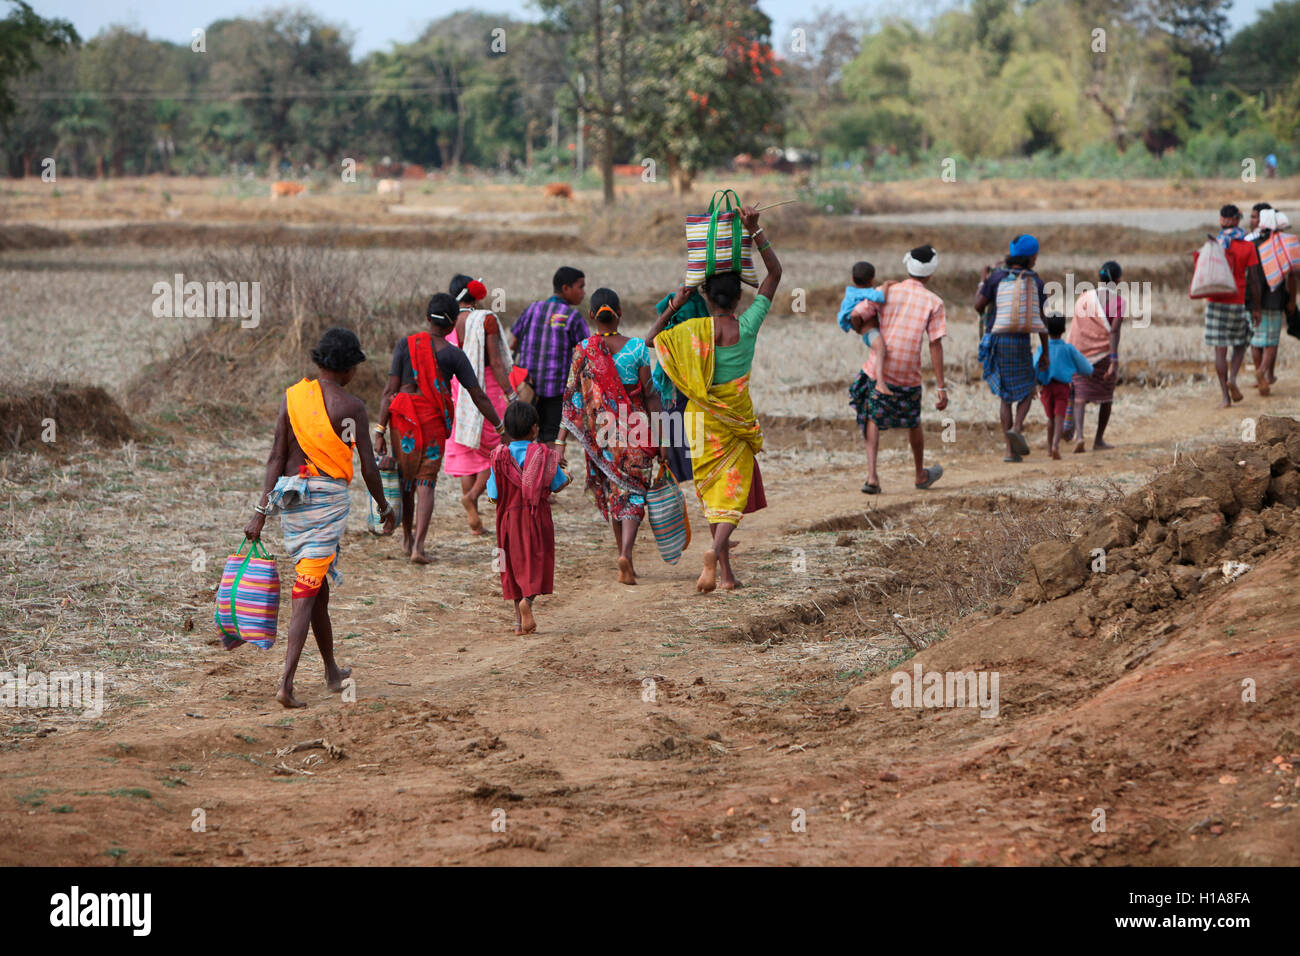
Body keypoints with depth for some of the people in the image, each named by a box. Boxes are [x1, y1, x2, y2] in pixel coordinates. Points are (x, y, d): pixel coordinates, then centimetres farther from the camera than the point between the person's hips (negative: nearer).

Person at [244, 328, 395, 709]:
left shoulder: (292, 396, 5)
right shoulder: (351, 406, -6)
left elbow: (276, 457, 1)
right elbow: (368, 466, -3)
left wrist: (262, 510, 1)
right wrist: (385, 508, 12)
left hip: (290, 495, 5)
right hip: (329, 496, -5)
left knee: (317, 587, 18)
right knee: (307, 591, -7)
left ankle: (332, 672, 32)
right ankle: (286, 681, -18)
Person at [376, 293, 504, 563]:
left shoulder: (406, 345, -1)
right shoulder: (454, 355, -2)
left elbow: (390, 390, -4)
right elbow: (478, 396, 1)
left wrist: (380, 430, -4)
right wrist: (500, 427, 11)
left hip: (403, 419, 1)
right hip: (434, 420, -1)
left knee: (405, 480, 16)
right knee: (426, 483, 3)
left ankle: (407, 538, 32)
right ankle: (418, 545, -11)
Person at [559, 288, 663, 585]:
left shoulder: (582, 352, -5)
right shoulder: (637, 348, -7)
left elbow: (571, 400, -6)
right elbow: (650, 395, -5)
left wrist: (561, 442, -4)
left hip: (599, 435, 2)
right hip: (635, 432, -2)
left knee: (611, 493, 16)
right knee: (632, 494, 1)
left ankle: (625, 560, 23)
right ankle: (626, 554, -21)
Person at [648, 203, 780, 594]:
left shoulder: (693, 330, -12)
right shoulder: (748, 325, -10)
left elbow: (651, 339, 1)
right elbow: (775, 273, -2)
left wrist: (673, 306, 2)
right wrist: (755, 229, -6)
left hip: (703, 417, 1)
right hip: (738, 418, -1)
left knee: (713, 490, 12)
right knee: (733, 489, 0)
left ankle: (725, 572, 15)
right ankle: (716, 550, -28)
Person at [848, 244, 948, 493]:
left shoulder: (887, 292, 0)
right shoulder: (934, 302, -3)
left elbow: (856, 315, -7)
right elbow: (935, 346, -8)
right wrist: (941, 388, -7)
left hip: (879, 369, 0)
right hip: (909, 375, 0)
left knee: (873, 419, 11)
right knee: (913, 424, 19)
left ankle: (872, 476, -4)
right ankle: (921, 475, 38)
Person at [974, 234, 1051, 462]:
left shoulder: (996, 277, 0)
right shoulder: (1036, 281, 0)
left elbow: (979, 305, -4)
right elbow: (1040, 319, 0)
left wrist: (982, 283, 16)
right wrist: (1045, 352, 7)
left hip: (994, 340, 2)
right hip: (1019, 341, -2)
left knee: (1005, 395, 11)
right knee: (1026, 390, 14)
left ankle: (1010, 449, 5)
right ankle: (1016, 429, -15)